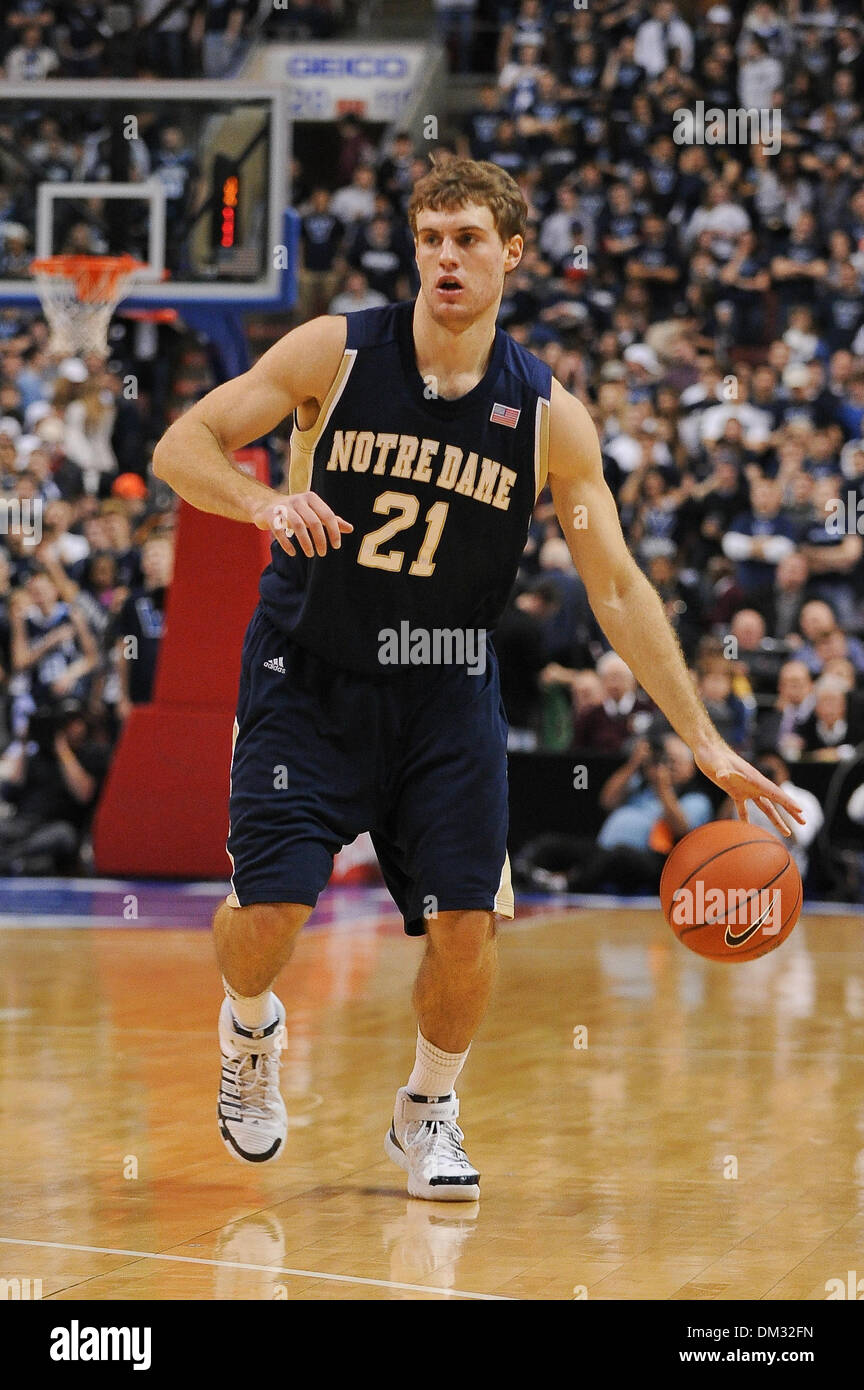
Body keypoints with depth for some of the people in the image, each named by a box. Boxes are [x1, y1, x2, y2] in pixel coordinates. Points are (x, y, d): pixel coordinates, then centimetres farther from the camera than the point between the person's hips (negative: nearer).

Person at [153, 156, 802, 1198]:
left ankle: (428, 1113, 22)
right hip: (307, 677, -1)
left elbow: (618, 588, -2)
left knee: (465, 925, -7)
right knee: (265, 916, -12)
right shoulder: (335, 354, -10)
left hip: (446, 695, 2)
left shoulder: (549, 417, -6)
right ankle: (250, 1029, 25)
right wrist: (264, 501, -30)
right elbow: (179, 447, -9)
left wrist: (706, 744, -6)